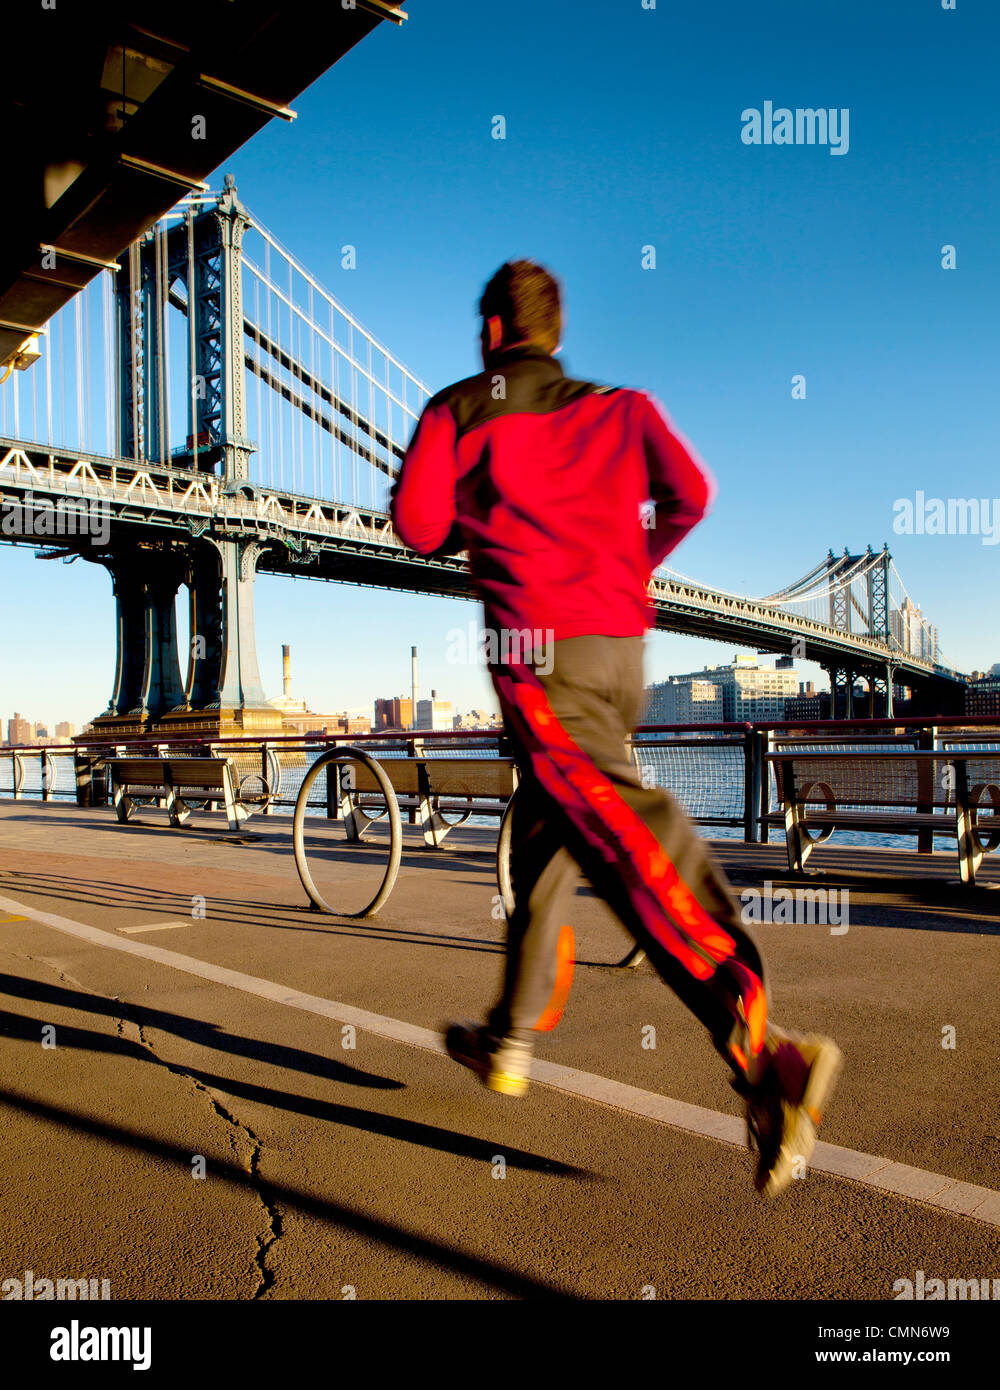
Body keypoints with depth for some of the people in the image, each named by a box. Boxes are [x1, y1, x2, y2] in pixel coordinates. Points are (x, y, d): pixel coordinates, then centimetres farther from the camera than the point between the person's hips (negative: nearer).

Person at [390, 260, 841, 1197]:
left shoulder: (459, 409, 10)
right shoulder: (618, 406, 19)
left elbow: (416, 524, -2)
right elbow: (691, 494, 6)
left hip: (539, 648, -6)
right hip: (623, 645, 6)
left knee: (623, 840, -18)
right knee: (542, 843, 17)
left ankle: (761, 1046, -33)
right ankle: (511, 1041, 31)